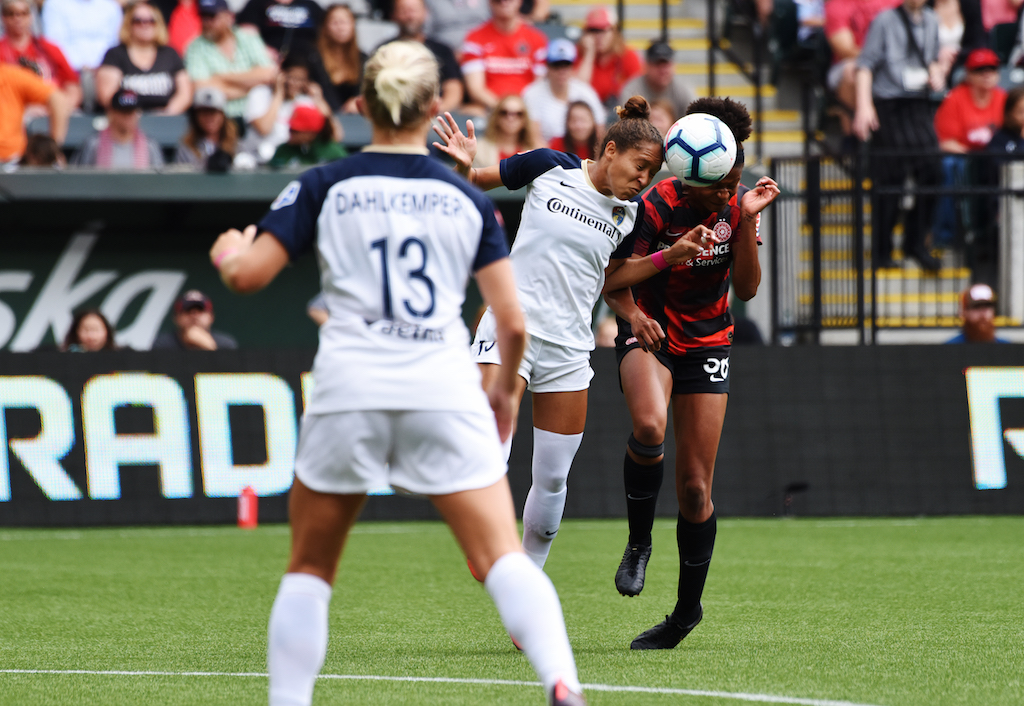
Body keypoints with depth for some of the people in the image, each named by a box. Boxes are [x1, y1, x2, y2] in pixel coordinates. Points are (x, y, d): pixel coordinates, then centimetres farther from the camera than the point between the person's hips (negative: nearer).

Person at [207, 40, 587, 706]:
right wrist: (506, 391, 26)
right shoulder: (467, 199, 10)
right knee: (503, 558, -6)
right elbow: (513, 323, 8)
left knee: (310, 569, 15)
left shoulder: (323, 188, 6)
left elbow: (246, 274, 0)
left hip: (350, 389, 0)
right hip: (445, 389, 0)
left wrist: (227, 251, 24)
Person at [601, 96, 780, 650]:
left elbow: (746, 288, -12)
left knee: (695, 489, 0)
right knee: (649, 424, -37)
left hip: (707, 342, 3)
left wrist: (747, 222, -22)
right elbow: (610, 279, -13)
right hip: (648, 332, -3)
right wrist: (632, 313, -32)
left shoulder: (737, 206, -7)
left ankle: (688, 607, 17)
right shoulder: (657, 205, -18)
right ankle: (638, 540, -13)